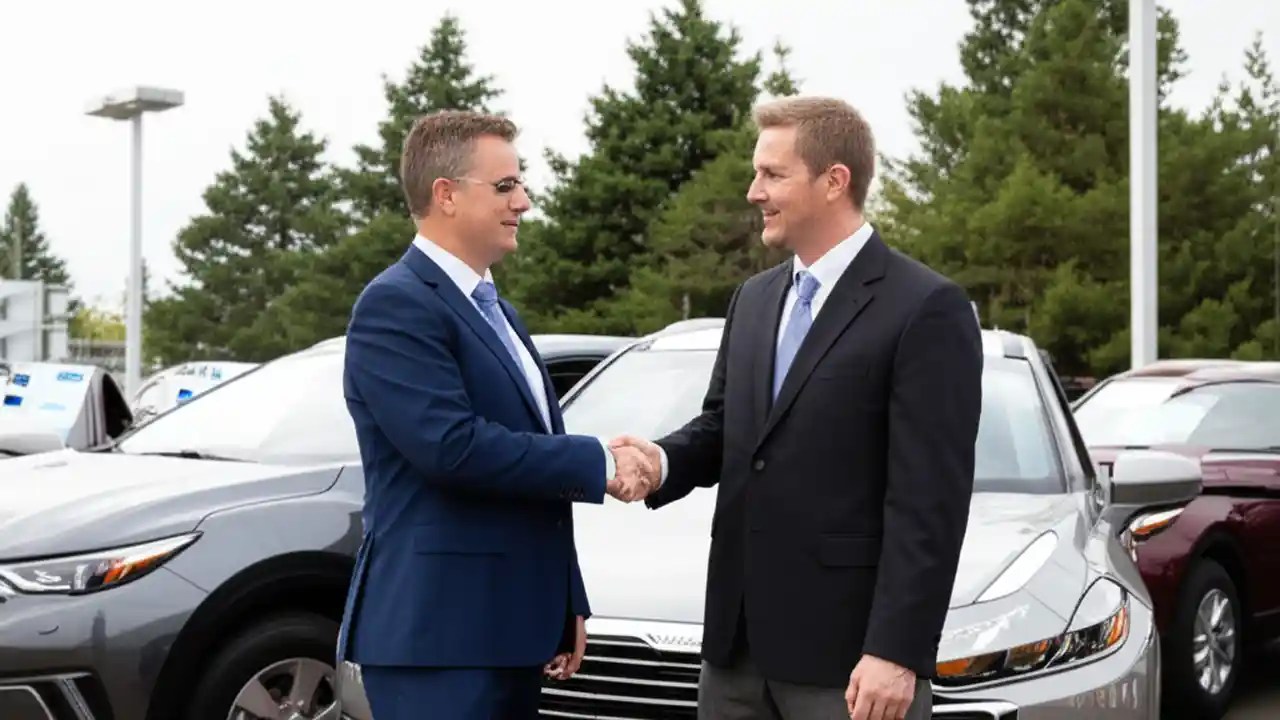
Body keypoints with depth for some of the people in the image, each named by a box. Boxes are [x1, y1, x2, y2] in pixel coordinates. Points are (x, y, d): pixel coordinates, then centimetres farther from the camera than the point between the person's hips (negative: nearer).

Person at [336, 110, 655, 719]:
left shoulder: (495, 311, 18)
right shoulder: (396, 305, -11)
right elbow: (452, 446, -23)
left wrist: (565, 604, 19)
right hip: (436, 632, -9)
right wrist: (597, 463, -15)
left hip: (512, 629, 9)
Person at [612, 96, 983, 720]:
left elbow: (930, 501, -14)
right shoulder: (753, 299, 15)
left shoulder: (926, 309, -10)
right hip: (739, 638, 7)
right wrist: (662, 459, -3)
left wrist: (896, 651, -18)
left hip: (847, 646, -7)